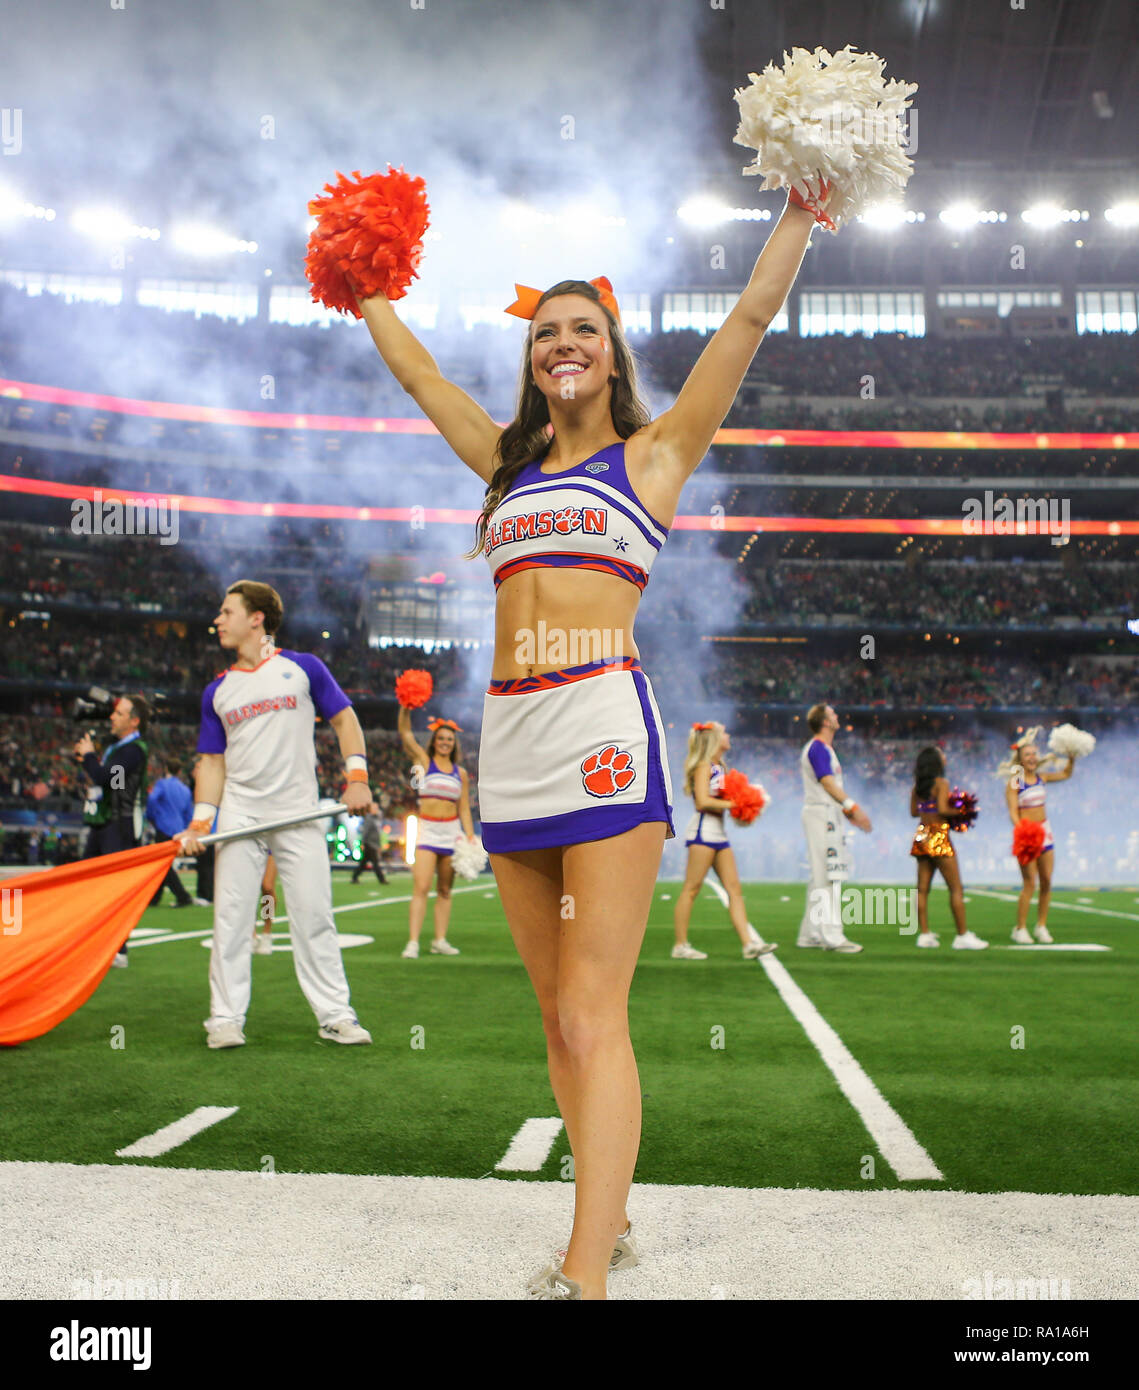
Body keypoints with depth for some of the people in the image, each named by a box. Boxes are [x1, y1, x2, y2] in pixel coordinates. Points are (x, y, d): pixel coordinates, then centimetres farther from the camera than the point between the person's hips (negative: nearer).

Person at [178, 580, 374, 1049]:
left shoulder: (303, 668, 4)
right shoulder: (218, 690, 12)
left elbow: (344, 719, 8)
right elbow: (212, 761, 10)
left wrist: (357, 776, -5)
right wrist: (199, 822, -1)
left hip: (299, 815, -2)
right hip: (239, 814, 2)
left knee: (314, 915, -2)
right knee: (230, 916, -1)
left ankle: (335, 1015, 6)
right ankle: (226, 1018, 8)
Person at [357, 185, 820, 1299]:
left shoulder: (653, 452, 9)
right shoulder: (510, 463, 21)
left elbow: (750, 318, 8)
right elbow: (415, 368, 32)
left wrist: (803, 207, 9)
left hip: (605, 723, -5)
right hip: (509, 734, 5)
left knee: (591, 1018, -11)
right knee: (558, 1015, 10)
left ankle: (583, 1275, -11)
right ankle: (608, 1219, 24)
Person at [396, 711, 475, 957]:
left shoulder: (460, 772, 11)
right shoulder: (424, 761, 3)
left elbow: (464, 809, 13)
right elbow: (405, 733, -7)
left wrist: (471, 838, 5)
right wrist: (406, 707, -20)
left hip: (451, 831, 3)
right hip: (426, 830, -3)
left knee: (445, 890, 8)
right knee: (421, 888, -12)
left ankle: (440, 940, 13)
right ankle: (413, 942, -14)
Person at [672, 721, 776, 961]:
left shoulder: (721, 767, 19)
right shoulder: (704, 766, -8)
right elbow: (702, 801, -18)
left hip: (719, 833, 9)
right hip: (703, 831, -9)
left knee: (734, 889, 3)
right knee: (691, 889, -6)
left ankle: (749, 943, 0)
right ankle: (680, 945, -2)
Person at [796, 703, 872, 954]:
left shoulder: (824, 748, 20)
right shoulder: (817, 748, -12)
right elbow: (827, 783, -23)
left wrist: (849, 811, 19)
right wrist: (853, 807, -28)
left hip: (827, 814, 11)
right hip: (821, 813, -11)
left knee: (819, 876, 12)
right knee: (827, 875, -11)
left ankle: (810, 934, 16)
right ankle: (832, 936, -12)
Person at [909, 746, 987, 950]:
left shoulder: (916, 786, 9)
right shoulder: (941, 783, -10)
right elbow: (942, 809, -20)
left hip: (922, 836, 7)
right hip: (939, 836, -7)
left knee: (923, 888, 6)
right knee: (955, 888, -2)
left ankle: (924, 934, 6)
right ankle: (963, 935, -1)